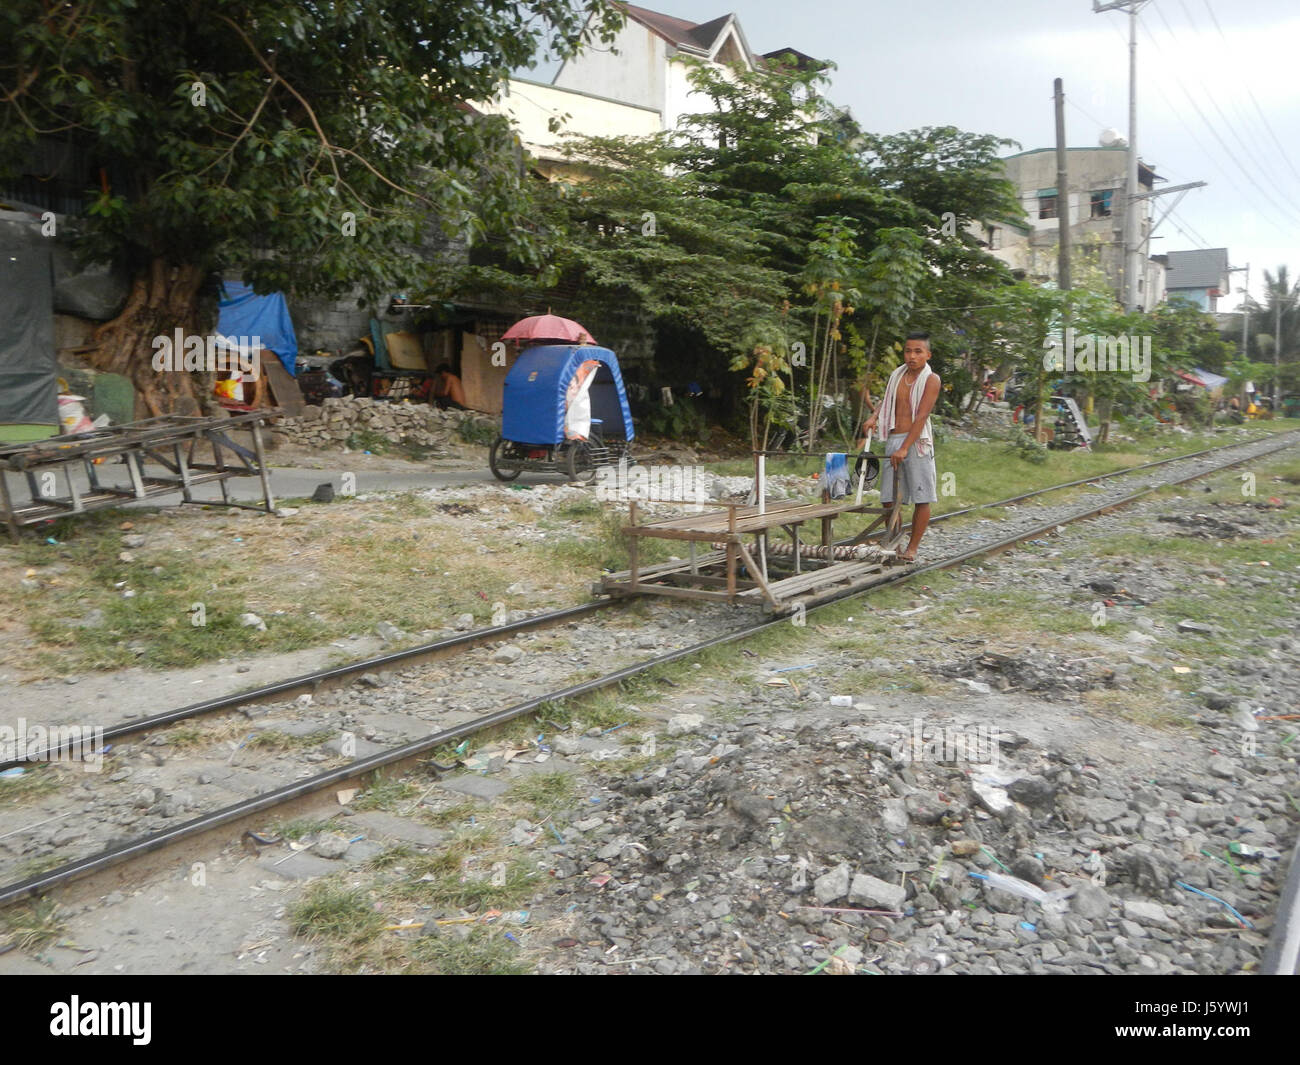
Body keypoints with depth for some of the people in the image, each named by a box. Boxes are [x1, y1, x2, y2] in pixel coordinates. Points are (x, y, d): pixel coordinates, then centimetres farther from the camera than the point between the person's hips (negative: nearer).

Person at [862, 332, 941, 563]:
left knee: (921, 498, -1)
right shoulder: (897, 375, 11)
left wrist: (904, 448, -22)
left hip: (917, 442, -5)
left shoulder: (931, 379, -5)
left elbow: (921, 416, -14)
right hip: (893, 440, 5)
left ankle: (912, 548, 10)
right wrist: (874, 417, 5)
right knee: (888, 498, 4)